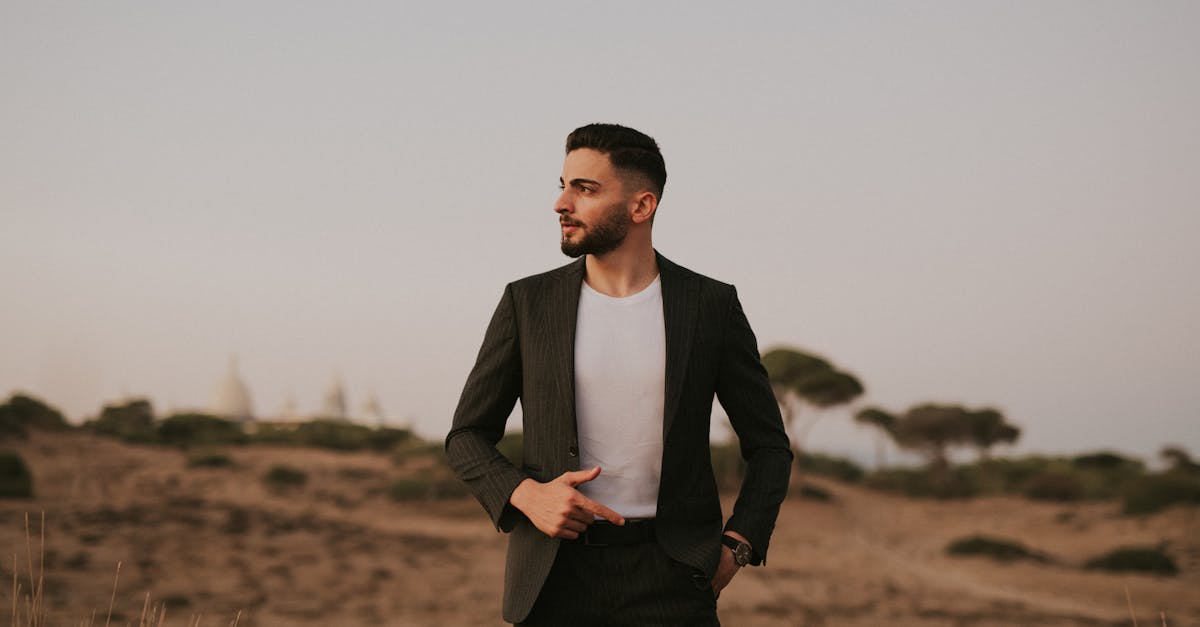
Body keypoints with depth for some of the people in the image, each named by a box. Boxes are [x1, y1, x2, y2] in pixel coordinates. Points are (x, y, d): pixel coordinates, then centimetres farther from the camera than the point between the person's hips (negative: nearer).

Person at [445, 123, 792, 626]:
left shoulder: (711, 305, 4)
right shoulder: (527, 302, 5)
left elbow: (768, 446, 11)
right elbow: (467, 437, 10)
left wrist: (735, 547, -3)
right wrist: (525, 495, -10)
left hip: (668, 581, -1)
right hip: (557, 577, 1)